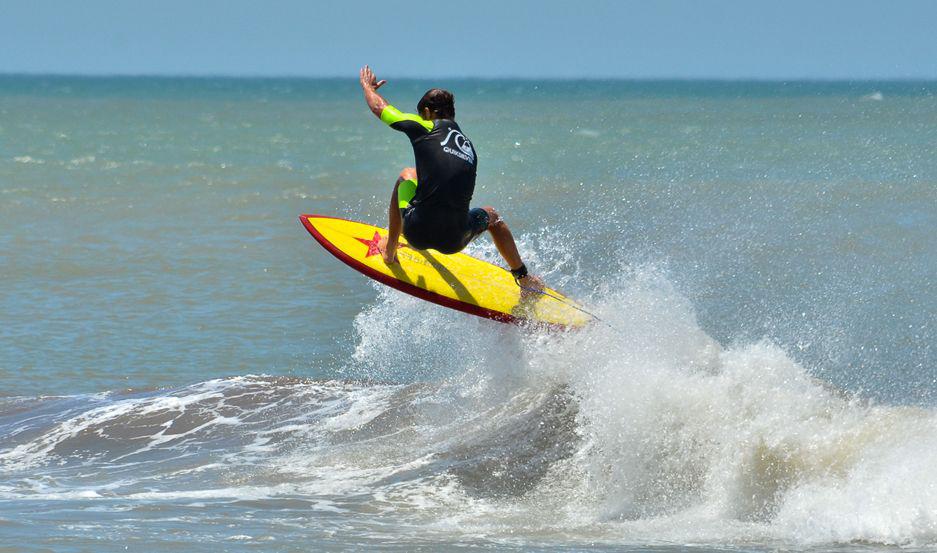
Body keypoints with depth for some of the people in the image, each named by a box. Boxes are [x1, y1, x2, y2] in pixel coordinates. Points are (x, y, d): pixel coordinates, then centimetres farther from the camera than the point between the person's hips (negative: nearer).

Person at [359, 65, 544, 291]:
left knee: (406, 175, 27)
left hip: (419, 233, -3)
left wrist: (367, 86, 40)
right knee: (490, 215, 38)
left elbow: (379, 107, 17)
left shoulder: (426, 128, 3)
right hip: (454, 241, 3)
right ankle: (523, 278, 43)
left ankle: (390, 249, 33)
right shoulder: (468, 145, 18)